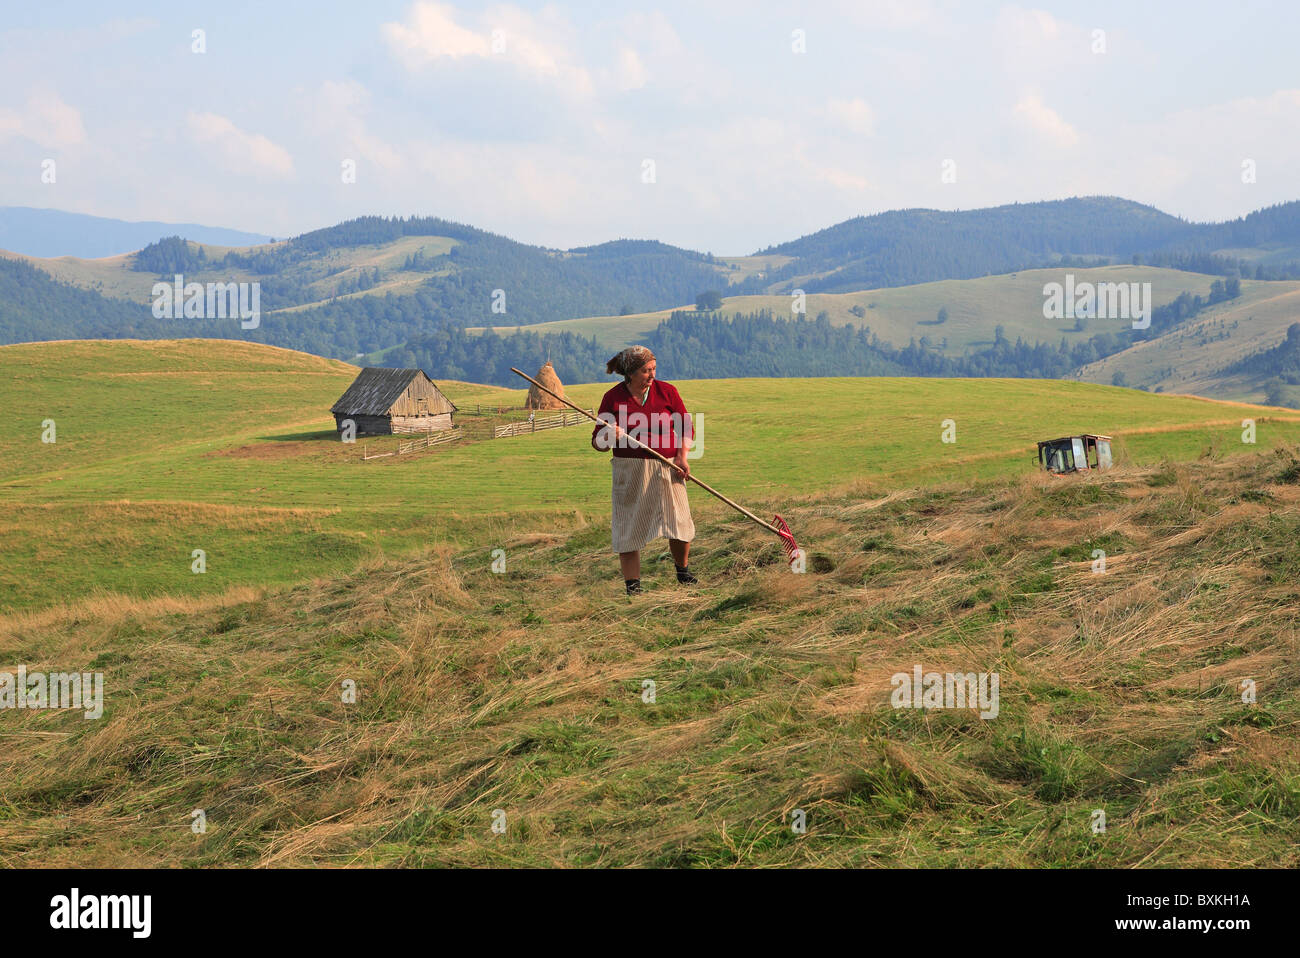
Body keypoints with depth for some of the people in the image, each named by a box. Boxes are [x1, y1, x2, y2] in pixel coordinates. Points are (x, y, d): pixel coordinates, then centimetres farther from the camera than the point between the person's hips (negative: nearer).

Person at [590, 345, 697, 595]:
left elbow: (685, 426, 12)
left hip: (667, 467, 1)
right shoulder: (614, 398, 0)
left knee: (679, 523, -2)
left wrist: (681, 456, -2)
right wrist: (608, 438, -19)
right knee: (628, 527, -3)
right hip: (630, 470, -1)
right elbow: (597, 443, 4)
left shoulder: (667, 391, 3)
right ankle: (632, 584, 4)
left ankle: (683, 570, 25)